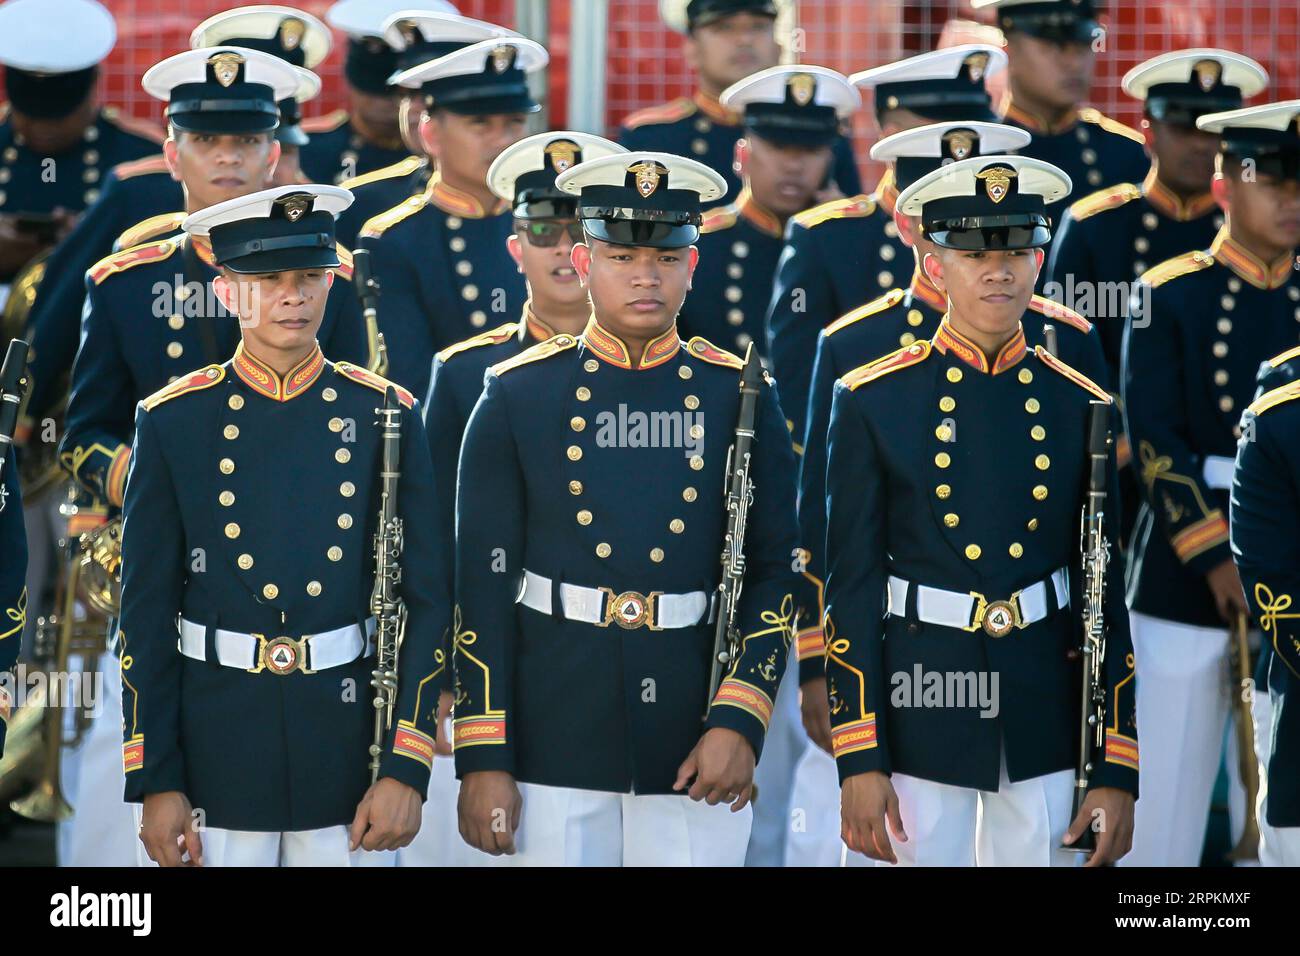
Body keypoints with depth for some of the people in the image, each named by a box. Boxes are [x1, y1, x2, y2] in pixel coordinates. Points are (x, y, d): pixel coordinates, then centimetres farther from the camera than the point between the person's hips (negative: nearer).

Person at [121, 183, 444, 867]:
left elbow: (425, 600, 0)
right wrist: (154, 783, -3)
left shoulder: (385, 417, 1)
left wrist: (405, 769, -7)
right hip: (216, 752, 0)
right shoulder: (174, 421, 0)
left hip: (349, 747, 0)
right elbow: (146, 611, 1)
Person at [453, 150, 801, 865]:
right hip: (553, 744, -1)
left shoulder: (740, 397, 4)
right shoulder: (517, 396, 2)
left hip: (694, 748, 1)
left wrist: (738, 722, -10)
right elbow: (483, 584, 0)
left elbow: (774, 573, 3)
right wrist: (482, 759, -5)